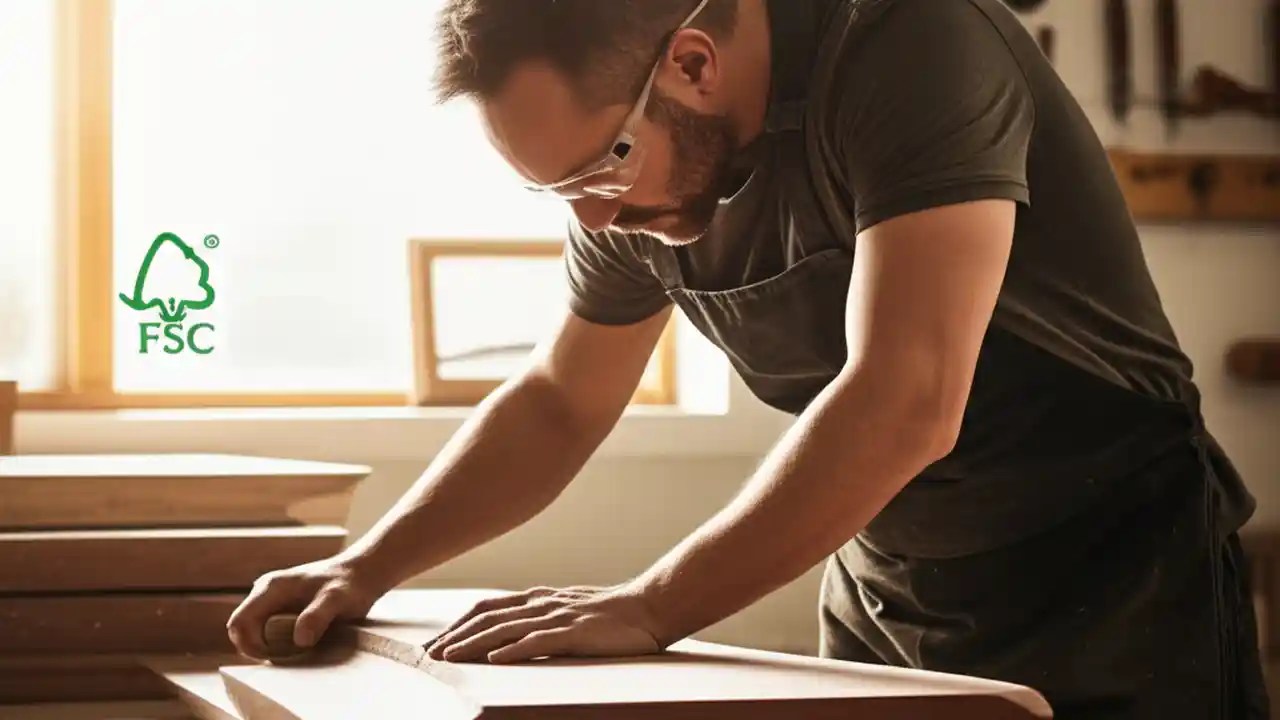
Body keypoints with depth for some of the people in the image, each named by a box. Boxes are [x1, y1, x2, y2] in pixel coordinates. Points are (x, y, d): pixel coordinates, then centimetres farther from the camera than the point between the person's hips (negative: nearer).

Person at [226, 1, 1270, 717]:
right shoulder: (637, 170, -3)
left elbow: (904, 404, -33)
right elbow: (557, 404, 12)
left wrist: (648, 609, -31)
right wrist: (366, 568, 0)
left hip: (1114, 598, -5)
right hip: (885, 617, 6)